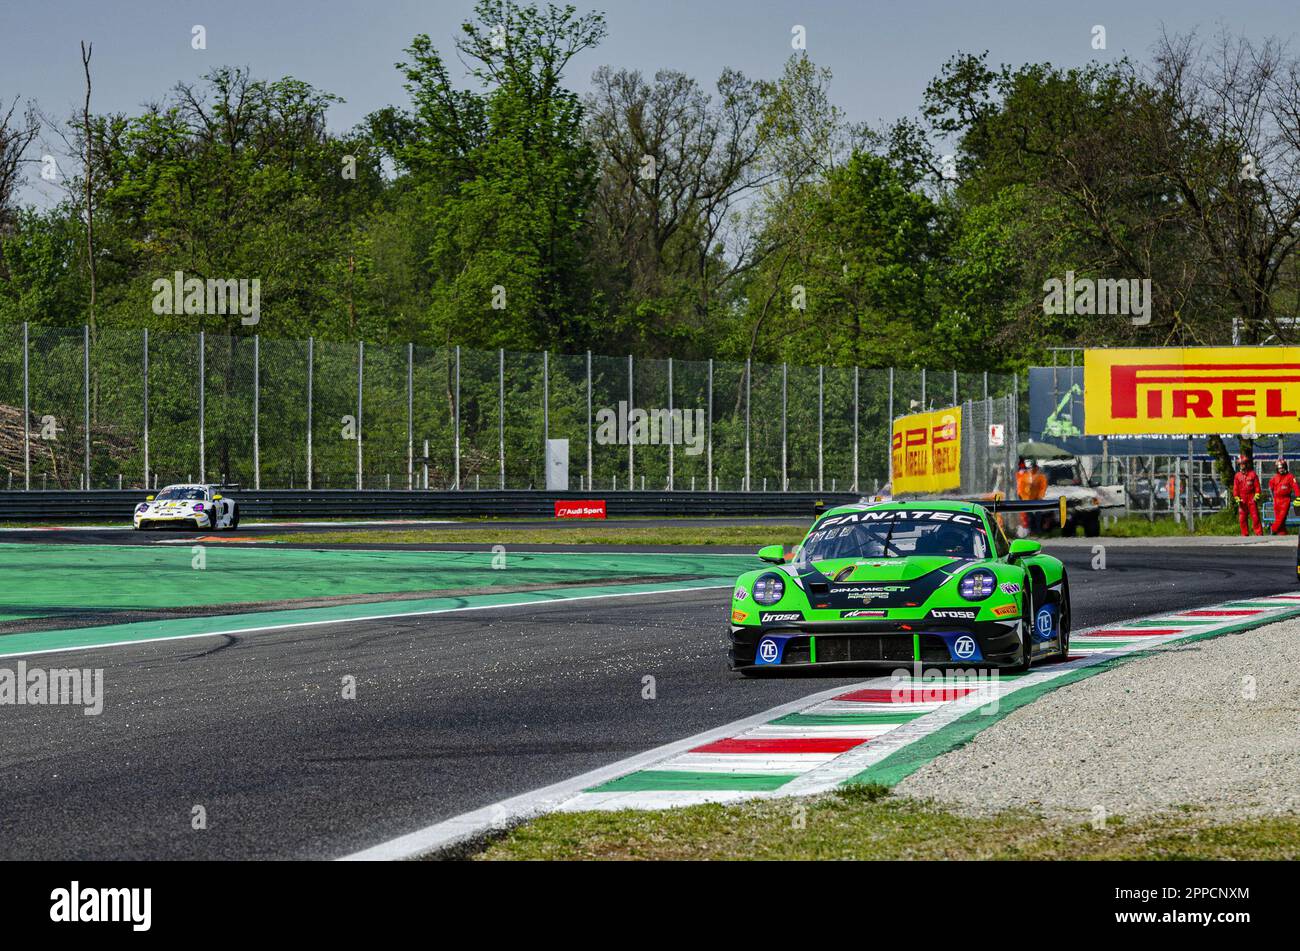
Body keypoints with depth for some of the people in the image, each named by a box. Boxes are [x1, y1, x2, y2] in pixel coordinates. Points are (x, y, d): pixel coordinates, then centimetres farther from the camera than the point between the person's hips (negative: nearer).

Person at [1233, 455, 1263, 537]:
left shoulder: (1253, 474, 4)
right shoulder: (1237, 476, 10)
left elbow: (1257, 486, 3)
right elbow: (1235, 488, 10)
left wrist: (1256, 496, -8)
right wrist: (1237, 499, 0)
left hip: (1251, 499, -3)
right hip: (1242, 500, 3)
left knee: (1255, 517, -8)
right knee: (1242, 518, 1)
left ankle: (1259, 533, -7)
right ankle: (1245, 534, 7)